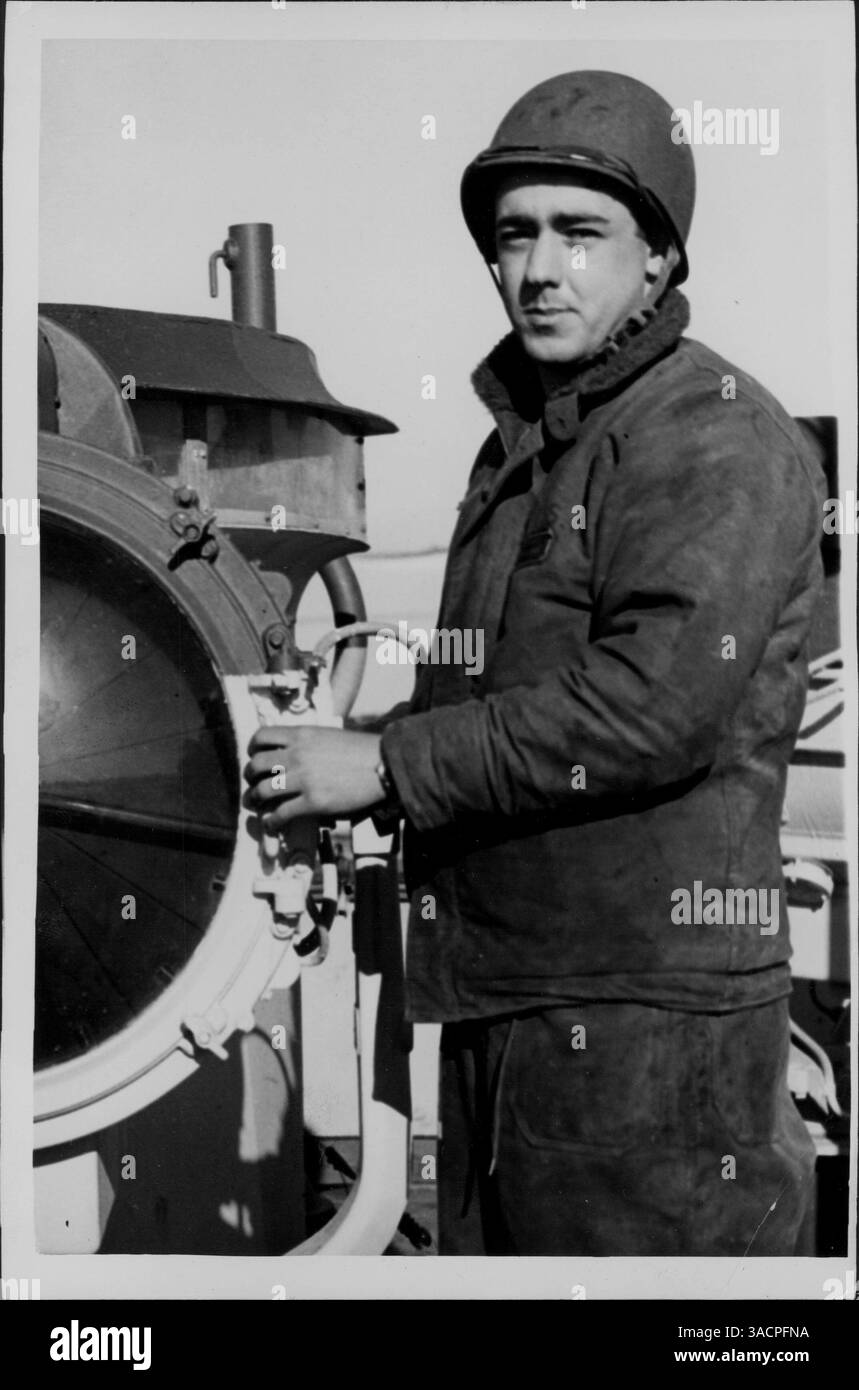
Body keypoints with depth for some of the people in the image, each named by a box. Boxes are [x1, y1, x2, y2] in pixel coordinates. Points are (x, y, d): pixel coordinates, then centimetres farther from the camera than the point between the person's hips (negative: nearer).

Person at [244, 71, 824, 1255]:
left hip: (649, 1005, -9)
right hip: (499, 991, 9)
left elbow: (653, 705, -24)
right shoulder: (521, 441, 17)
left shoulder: (715, 435, -11)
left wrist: (387, 766, -18)